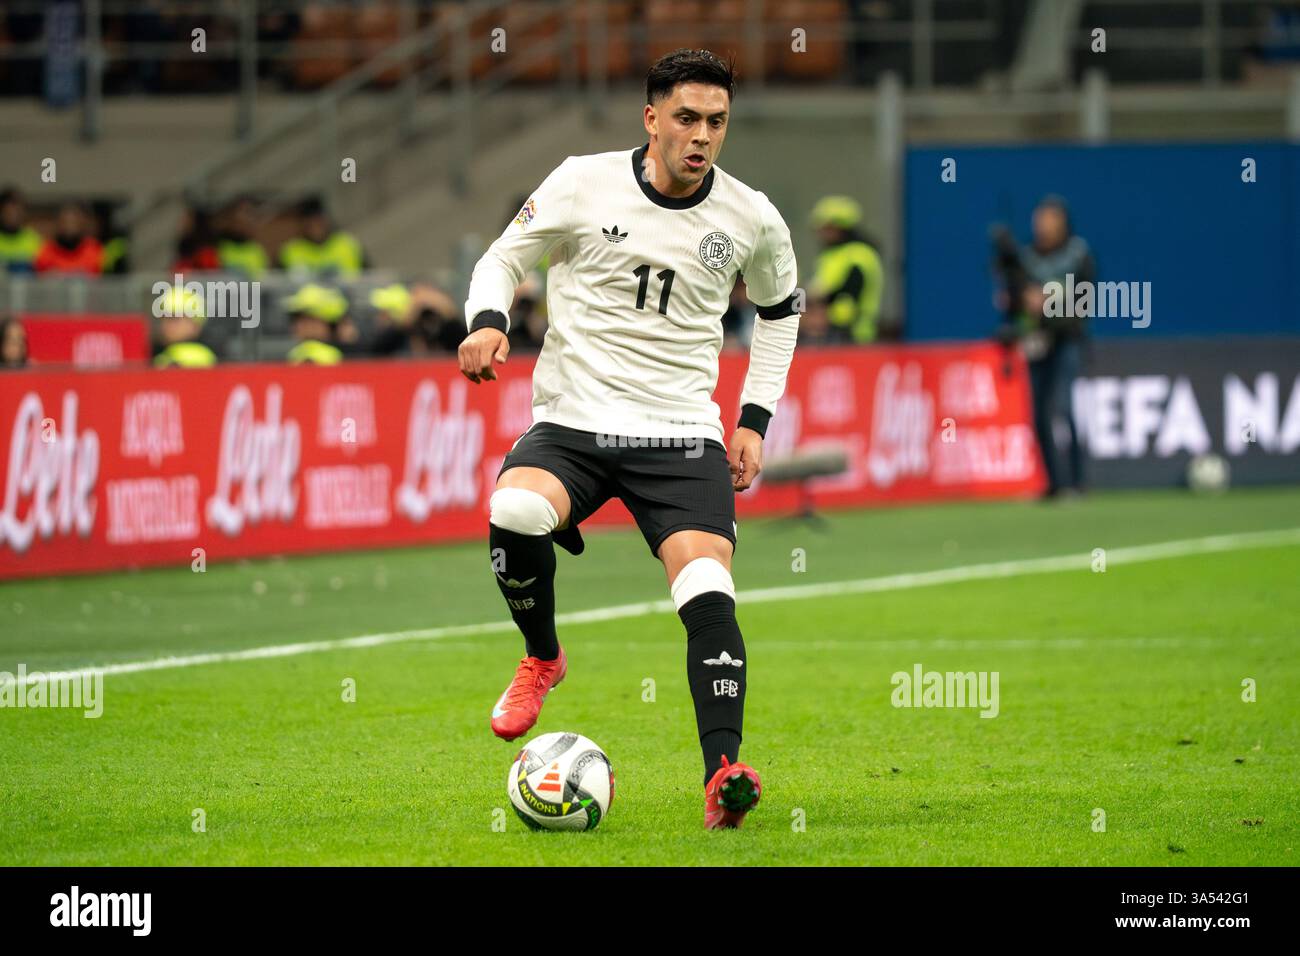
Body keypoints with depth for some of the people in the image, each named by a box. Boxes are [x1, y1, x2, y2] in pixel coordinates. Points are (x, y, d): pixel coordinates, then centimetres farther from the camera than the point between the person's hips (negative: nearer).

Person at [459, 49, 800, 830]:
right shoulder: (583, 184, -4)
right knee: (514, 514, -32)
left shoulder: (751, 219, 3)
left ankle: (722, 775, -30)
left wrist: (756, 421, 15)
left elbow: (780, 308, 23)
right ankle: (543, 659, -2)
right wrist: (489, 321, -13)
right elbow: (504, 259, 9)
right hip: (573, 421, -1)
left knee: (708, 591, -23)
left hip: (681, 431, 1)